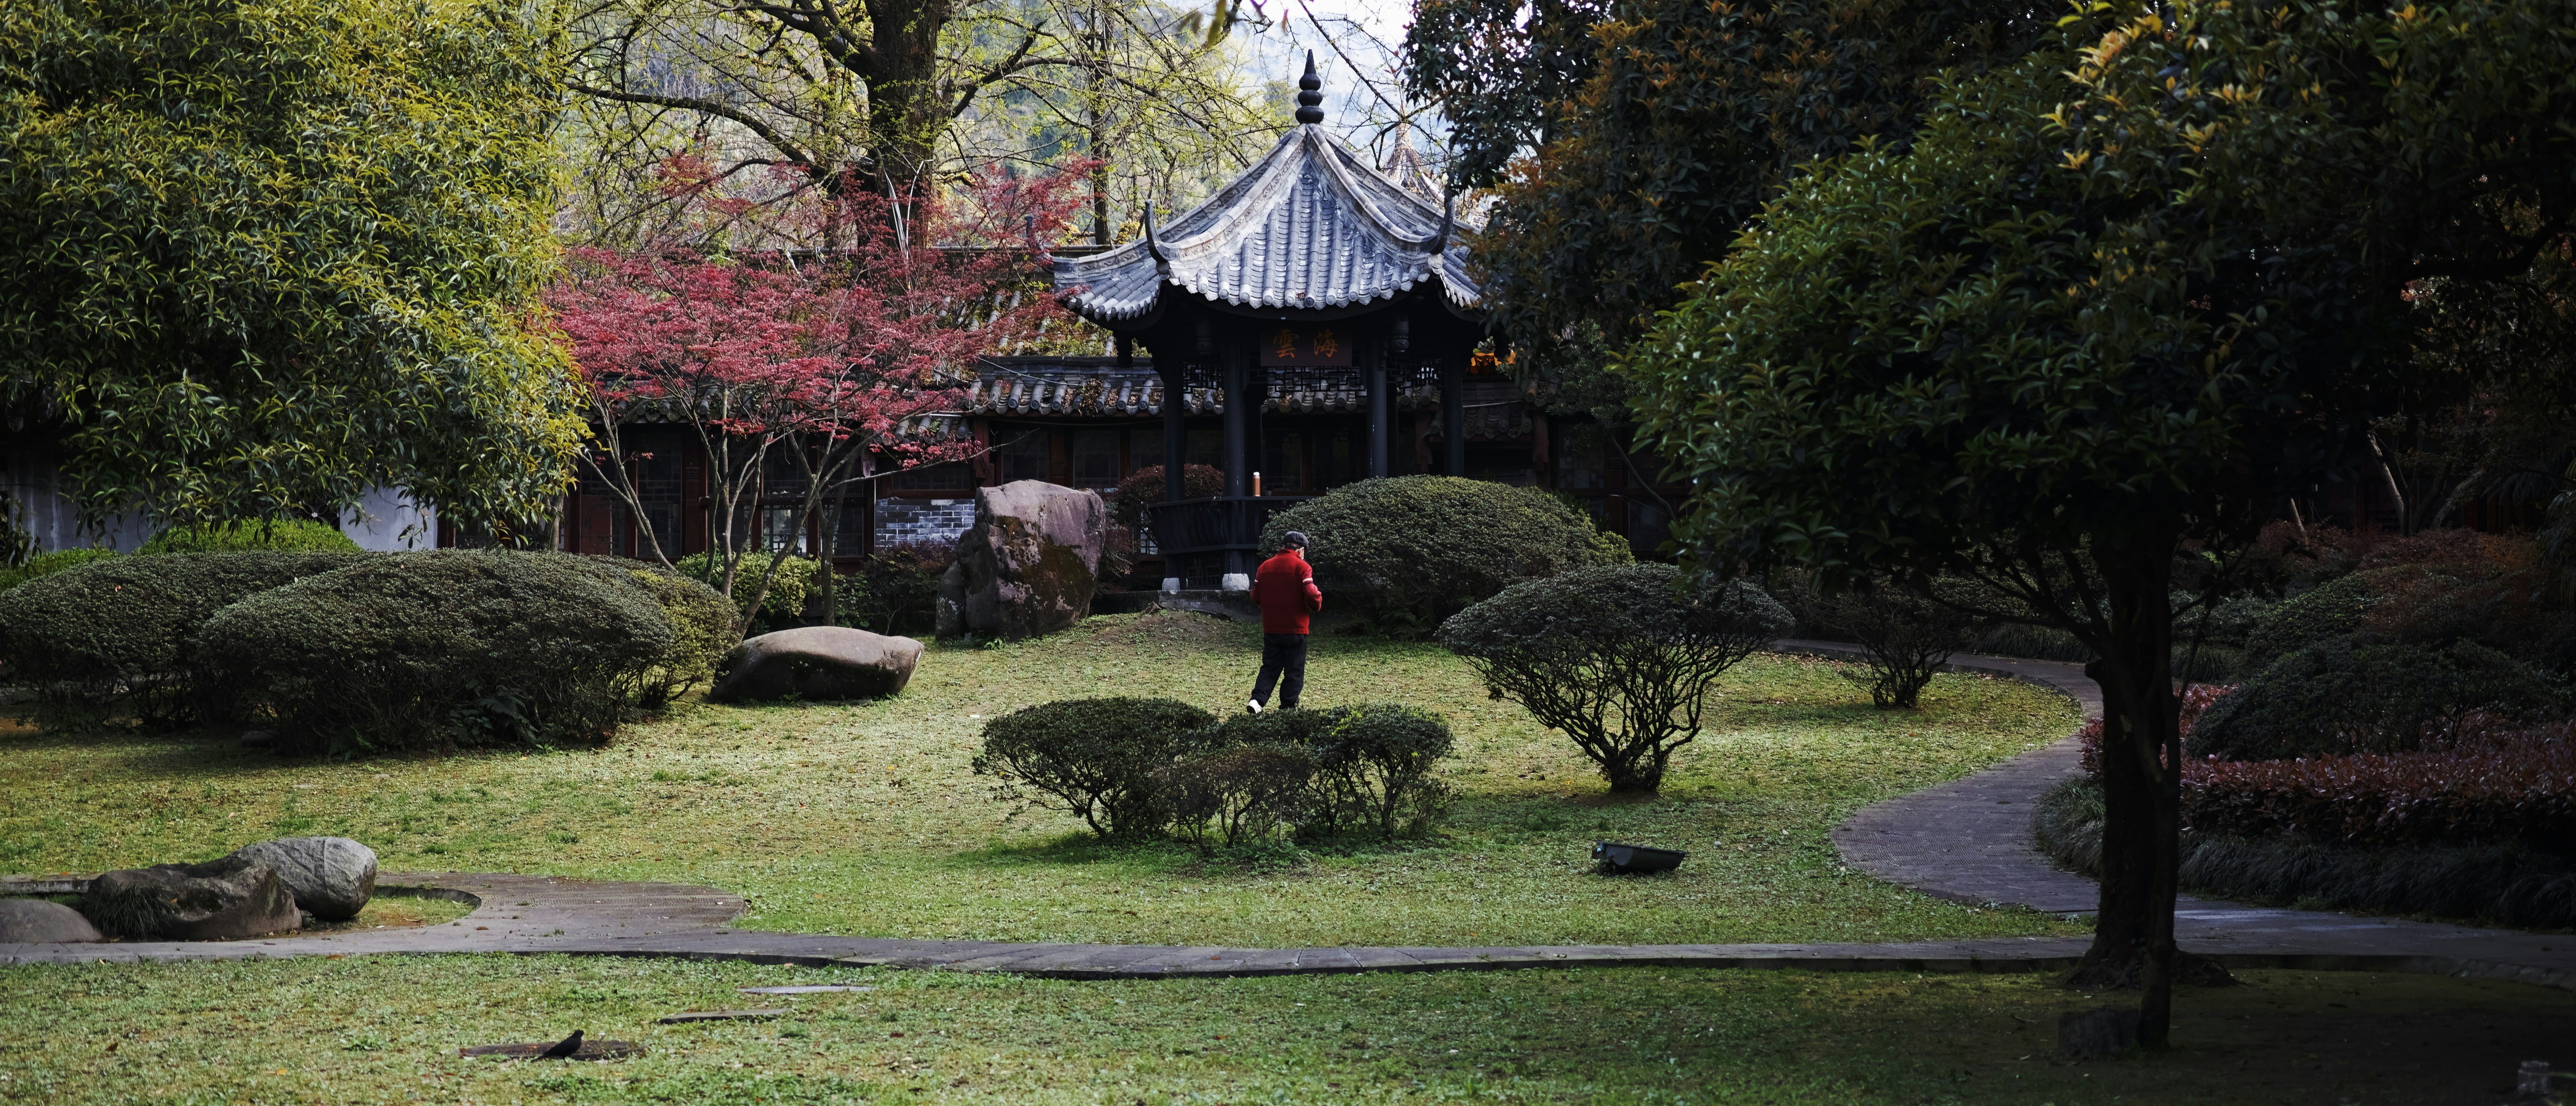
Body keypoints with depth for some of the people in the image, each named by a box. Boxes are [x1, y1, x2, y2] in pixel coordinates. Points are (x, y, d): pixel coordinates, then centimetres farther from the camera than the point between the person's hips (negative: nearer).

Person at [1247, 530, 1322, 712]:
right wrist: (1317, 604, 3)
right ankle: (1287, 707, 4)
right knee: (1294, 671, 5)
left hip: (1270, 629, 4)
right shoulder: (1301, 567, -9)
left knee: (1270, 668, 12)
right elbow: (1311, 595, -19)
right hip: (1295, 629, -4)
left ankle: (1257, 700, -5)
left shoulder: (1265, 566, 5)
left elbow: (1255, 597, 8)